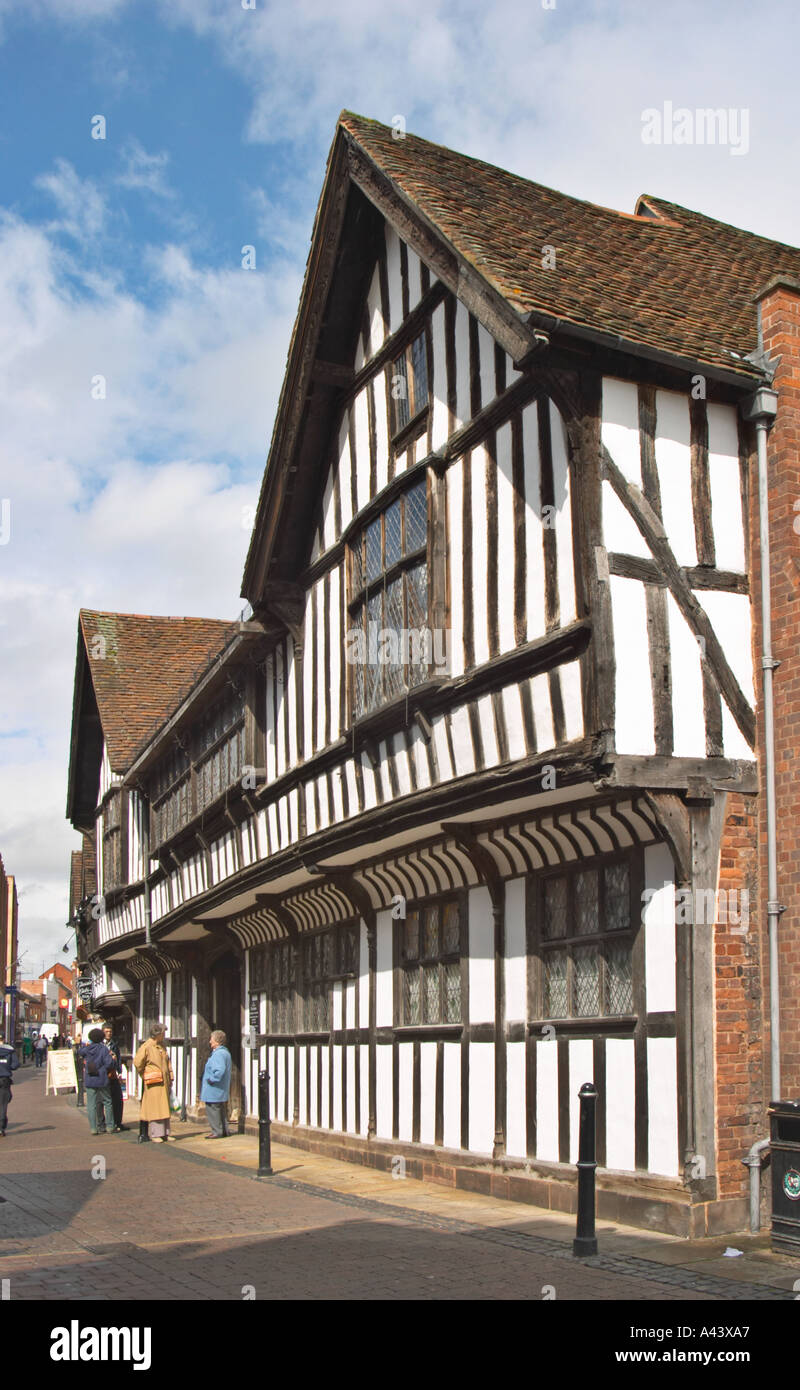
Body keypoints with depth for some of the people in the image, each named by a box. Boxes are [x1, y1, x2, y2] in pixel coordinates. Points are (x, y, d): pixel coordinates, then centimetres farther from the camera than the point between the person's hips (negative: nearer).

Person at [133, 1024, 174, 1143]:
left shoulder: (162, 1046, 12)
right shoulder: (146, 1046, -11)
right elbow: (137, 1062, -9)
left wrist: (170, 1078, 13)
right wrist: (144, 1076, -2)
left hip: (164, 1082, 7)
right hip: (153, 1083, -7)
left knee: (164, 1107, 8)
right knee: (154, 1107, -4)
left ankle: (165, 1133, 13)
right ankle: (155, 1134, 0)